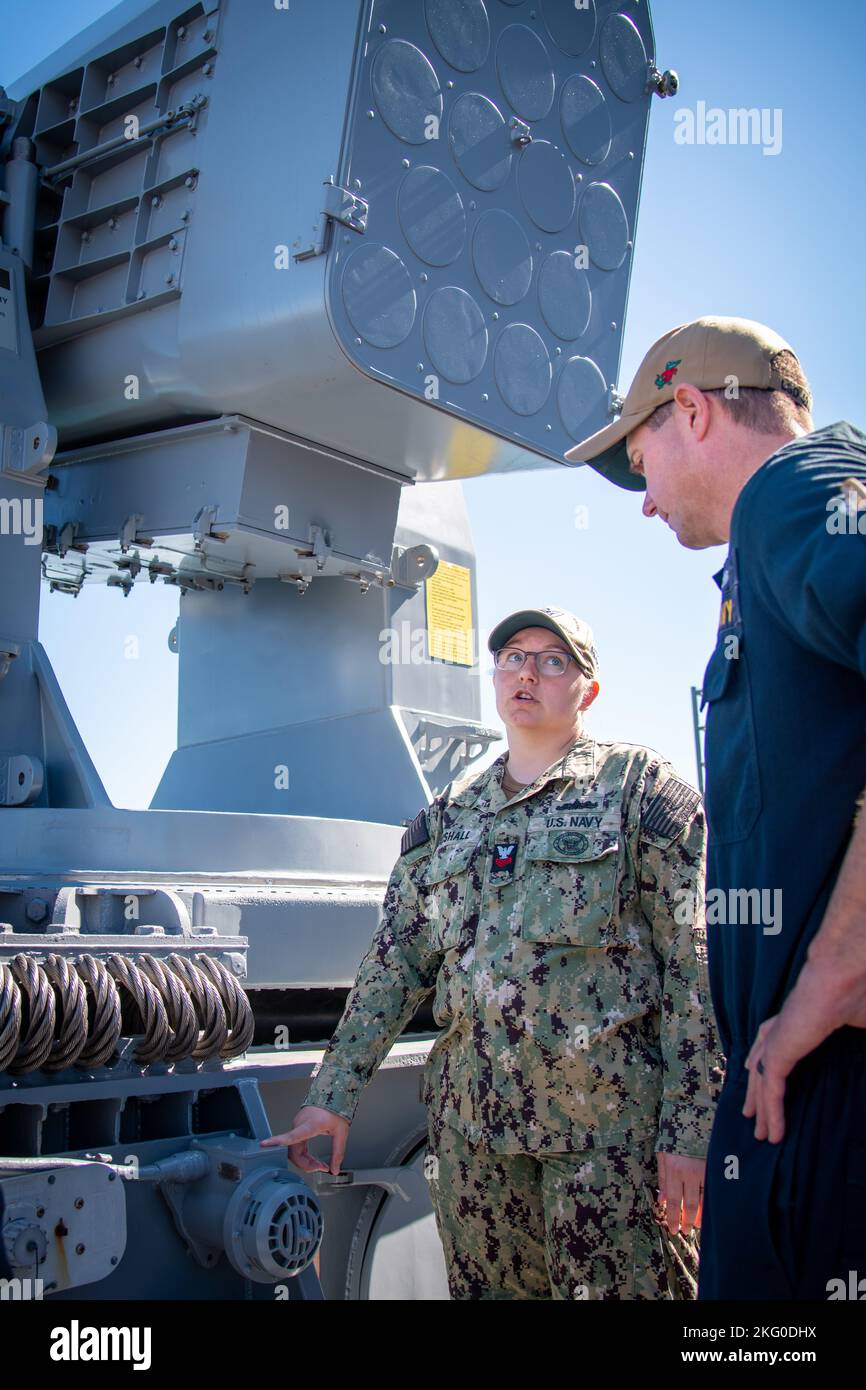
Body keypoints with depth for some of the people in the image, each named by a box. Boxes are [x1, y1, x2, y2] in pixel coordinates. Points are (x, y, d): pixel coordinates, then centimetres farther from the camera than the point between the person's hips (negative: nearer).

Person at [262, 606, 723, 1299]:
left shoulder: (639, 785, 0)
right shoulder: (449, 814, 15)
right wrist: (333, 1095, 7)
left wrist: (690, 1131, -12)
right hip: (471, 1118, 5)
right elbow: (395, 961, 14)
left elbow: (696, 963, -6)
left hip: (608, 1118, -4)